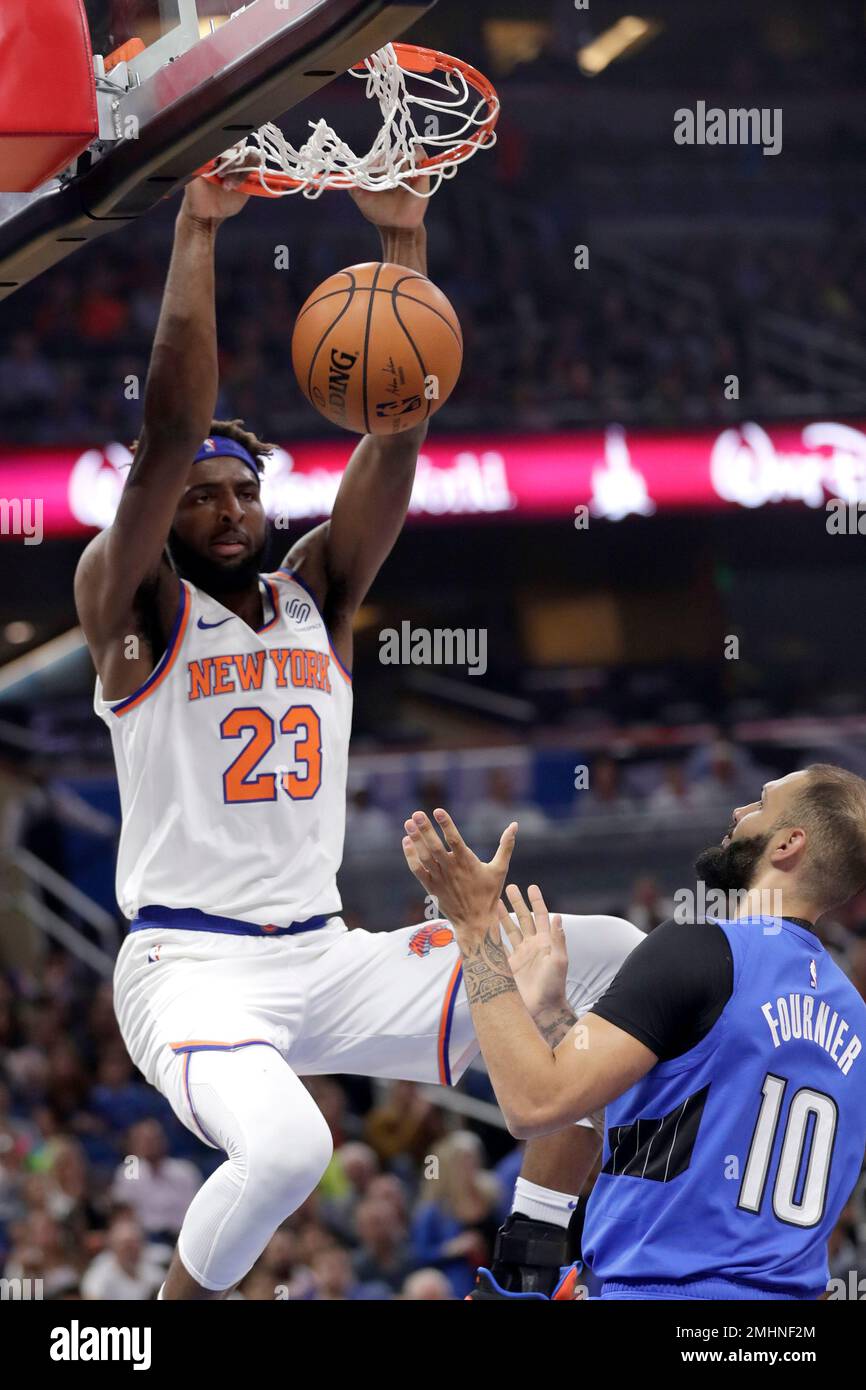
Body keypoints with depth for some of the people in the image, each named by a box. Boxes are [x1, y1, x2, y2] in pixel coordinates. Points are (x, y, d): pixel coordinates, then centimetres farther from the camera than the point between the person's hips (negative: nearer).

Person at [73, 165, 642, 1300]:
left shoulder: (317, 597, 13)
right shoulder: (136, 611, -1)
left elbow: (395, 432, 3)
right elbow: (169, 432, -16)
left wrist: (402, 236, -5)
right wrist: (199, 232, -17)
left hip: (326, 955, 6)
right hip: (191, 964, -6)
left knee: (616, 964, -8)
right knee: (287, 1147, -37)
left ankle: (532, 1265, -2)